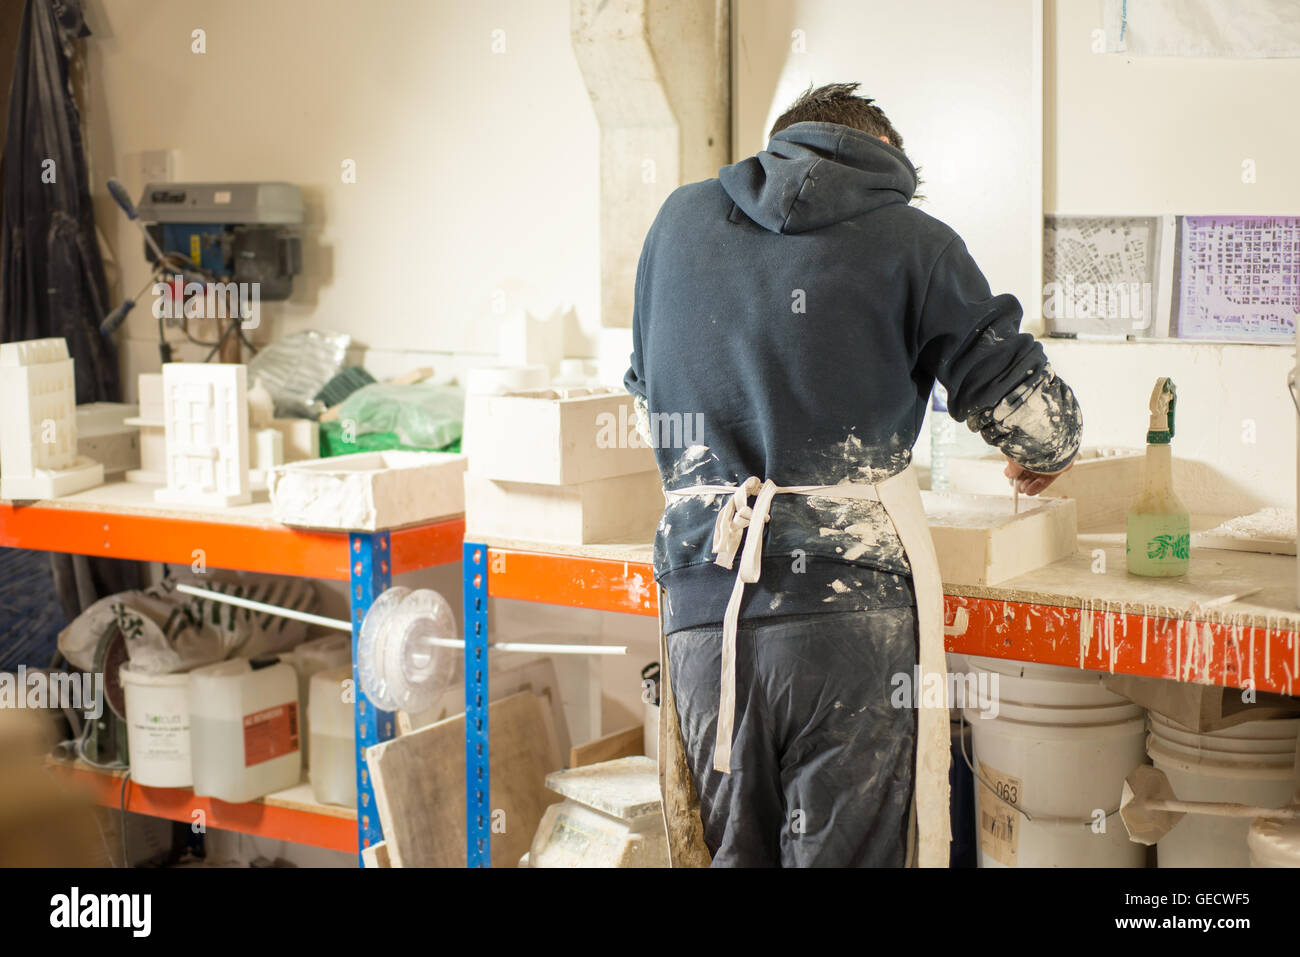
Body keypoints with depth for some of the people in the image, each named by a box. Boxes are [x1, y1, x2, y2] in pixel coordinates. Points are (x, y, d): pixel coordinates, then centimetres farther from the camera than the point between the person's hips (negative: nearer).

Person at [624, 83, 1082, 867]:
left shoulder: (680, 220, 14)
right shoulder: (910, 240, 2)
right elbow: (1029, 409, 2)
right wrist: (1047, 456, 26)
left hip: (701, 605, 4)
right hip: (846, 610, -4)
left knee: (735, 852, 15)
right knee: (844, 854, 4)